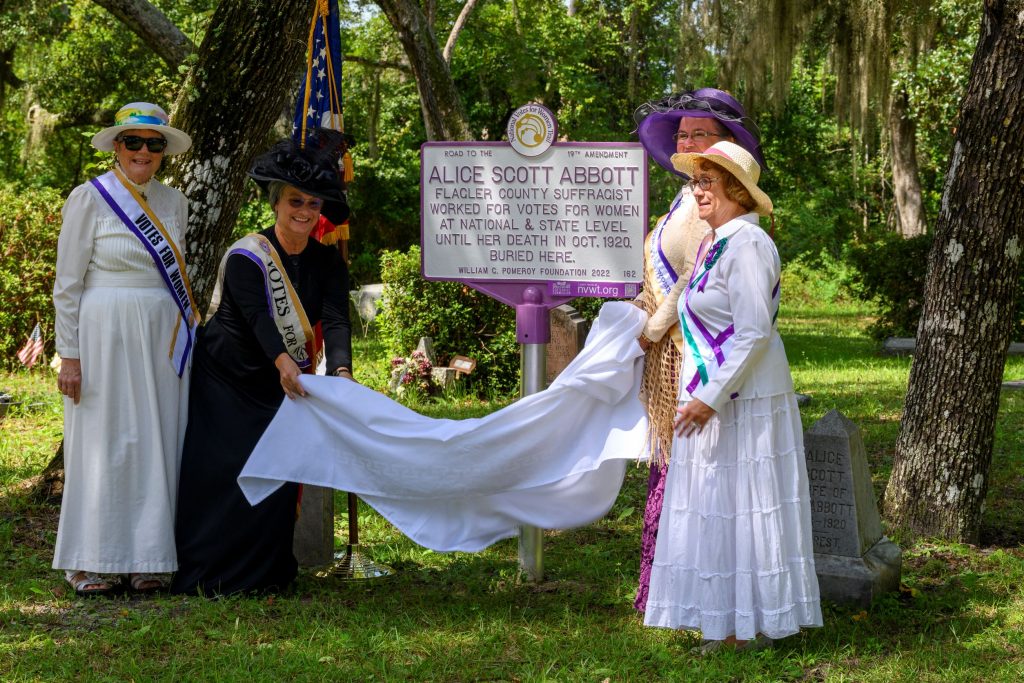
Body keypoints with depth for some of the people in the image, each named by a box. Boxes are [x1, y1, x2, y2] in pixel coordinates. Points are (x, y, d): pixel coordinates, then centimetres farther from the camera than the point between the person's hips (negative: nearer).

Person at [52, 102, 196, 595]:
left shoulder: (173, 202, 11)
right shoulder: (90, 198, -3)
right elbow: (67, 285, -4)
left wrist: (185, 337, 14)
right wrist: (69, 354, -9)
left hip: (163, 341, 5)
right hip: (106, 336, -5)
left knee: (158, 444, 4)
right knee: (105, 442, -2)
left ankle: (148, 559, 10)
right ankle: (92, 563, 6)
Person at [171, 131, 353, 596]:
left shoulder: (327, 264, -1)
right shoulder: (247, 257, -15)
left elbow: (336, 320, -16)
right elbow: (257, 316, -31)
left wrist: (341, 371, -35)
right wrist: (282, 360, -49)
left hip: (282, 385, 4)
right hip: (225, 379, -4)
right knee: (219, 472, -8)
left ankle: (266, 572, 13)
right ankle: (207, 575, -1)